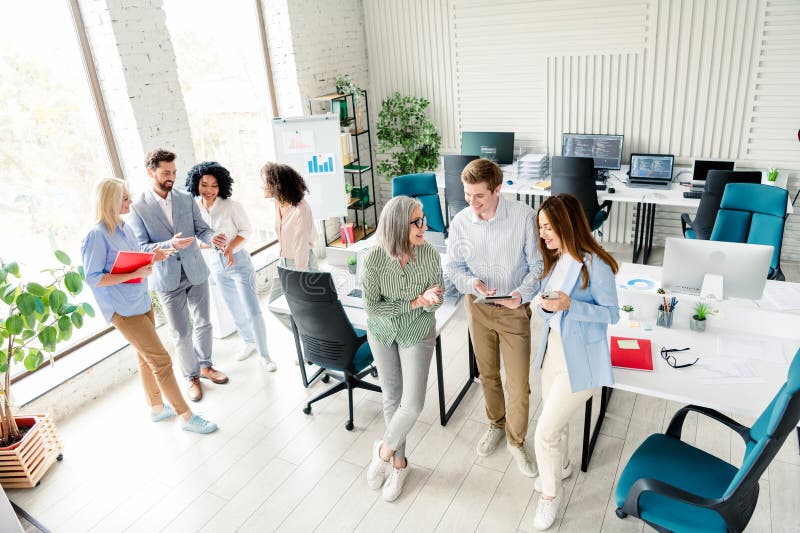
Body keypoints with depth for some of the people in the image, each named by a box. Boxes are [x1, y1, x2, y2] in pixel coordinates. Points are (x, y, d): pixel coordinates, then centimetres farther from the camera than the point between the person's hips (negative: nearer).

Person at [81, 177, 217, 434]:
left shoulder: (125, 228, 7)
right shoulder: (96, 236, -17)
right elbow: (93, 278, -17)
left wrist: (152, 257, -3)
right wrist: (134, 274, -24)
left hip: (141, 302, 8)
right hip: (123, 309, -8)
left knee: (146, 358, 19)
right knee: (161, 359, -6)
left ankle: (157, 407, 34)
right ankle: (186, 416, 4)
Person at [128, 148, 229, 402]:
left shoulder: (186, 198, 1)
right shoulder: (138, 207, -8)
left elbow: (201, 228, 1)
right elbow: (141, 247, -10)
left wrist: (213, 238, -22)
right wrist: (170, 245, -28)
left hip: (196, 272, 3)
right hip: (168, 279, -3)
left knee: (203, 323, 15)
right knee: (181, 334, 6)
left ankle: (205, 366, 37)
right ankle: (192, 376, 26)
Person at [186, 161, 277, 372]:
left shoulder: (231, 206, -12)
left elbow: (245, 230, -6)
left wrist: (231, 247, -21)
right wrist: (211, 244, -16)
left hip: (238, 261, -4)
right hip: (216, 266, 4)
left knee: (252, 310, -5)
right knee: (235, 309, 18)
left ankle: (264, 355, 7)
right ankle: (249, 342, 39)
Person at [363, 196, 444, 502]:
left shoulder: (430, 255, -21)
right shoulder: (374, 259, -25)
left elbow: (436, 300, -10)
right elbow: (372, 307, -20)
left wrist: (429, 301, -34)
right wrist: (415, 303, -25)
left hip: (418, 334, 0)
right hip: (382, 333, 0)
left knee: (413, 404, -6)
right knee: (392, 398, 14)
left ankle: (384, 450, 25)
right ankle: (399, 462, 36)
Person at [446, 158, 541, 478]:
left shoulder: (523, 216, -18)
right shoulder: (460, 222, -9)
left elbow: (538, 264, -11)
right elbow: (453, 267, 1)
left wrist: (521, 294, -27)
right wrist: (472, 283, -21)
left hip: (514, 309, -2)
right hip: (478, 307, 3)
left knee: (518, 385, 2)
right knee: (488, 374, 20)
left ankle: (516, 441, 28)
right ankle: (496, 425, 45)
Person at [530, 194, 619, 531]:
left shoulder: (594, 264, -20)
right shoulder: (556, 259, 4)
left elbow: (611, 314, -15)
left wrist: (569, 305, -28)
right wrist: (545, 305, -11)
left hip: (579, 360, -7)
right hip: (553, 348, 7)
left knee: (546, 432, -3)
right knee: (556, 421, 23)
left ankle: (550, 495, 22)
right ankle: (561, 467, 51)